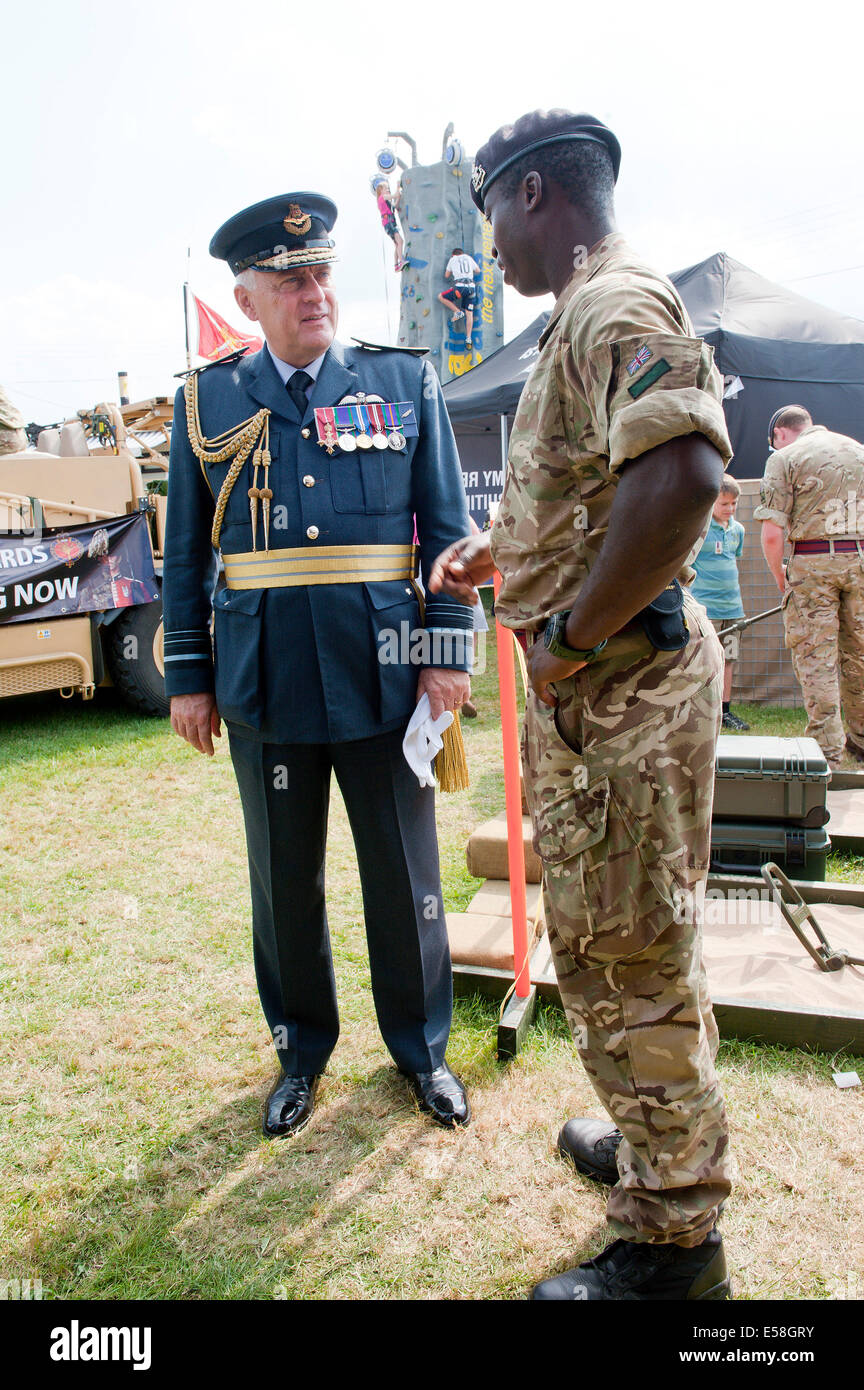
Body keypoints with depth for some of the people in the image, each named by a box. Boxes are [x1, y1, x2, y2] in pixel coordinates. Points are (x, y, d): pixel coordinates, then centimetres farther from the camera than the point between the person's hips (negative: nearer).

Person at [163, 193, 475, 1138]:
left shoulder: (405, 383, 5)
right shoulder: (206, 402, 6)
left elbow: (447, 525, 4)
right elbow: (185, 555, 9)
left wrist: (447, 652, -4)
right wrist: (188, 678, 5)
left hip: (383, 679, 0)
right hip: (264, 687, 1)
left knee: (405, 876, 10)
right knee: (283, 882, 13)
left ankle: (420, 1046, 33)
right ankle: (301, 1050, 35)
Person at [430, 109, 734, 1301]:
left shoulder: (617, 305, -14)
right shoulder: (582, 318, 19)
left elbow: (683, 478, -33)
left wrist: (568, 635, -24)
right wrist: (502, 558, 18)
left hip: (621, 684, -11)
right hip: (595, 684, 11)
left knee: (625, 959, 2)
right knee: (615, 945, 22)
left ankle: (672, 1238, 22)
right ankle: (657, 1138, 43)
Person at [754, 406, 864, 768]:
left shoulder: (785, 457, -1)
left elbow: (772, 534, -9)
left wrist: (781, 581, 4)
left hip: (814, 561, -5)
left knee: (816, 658, 0)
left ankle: (827, 750, -1)